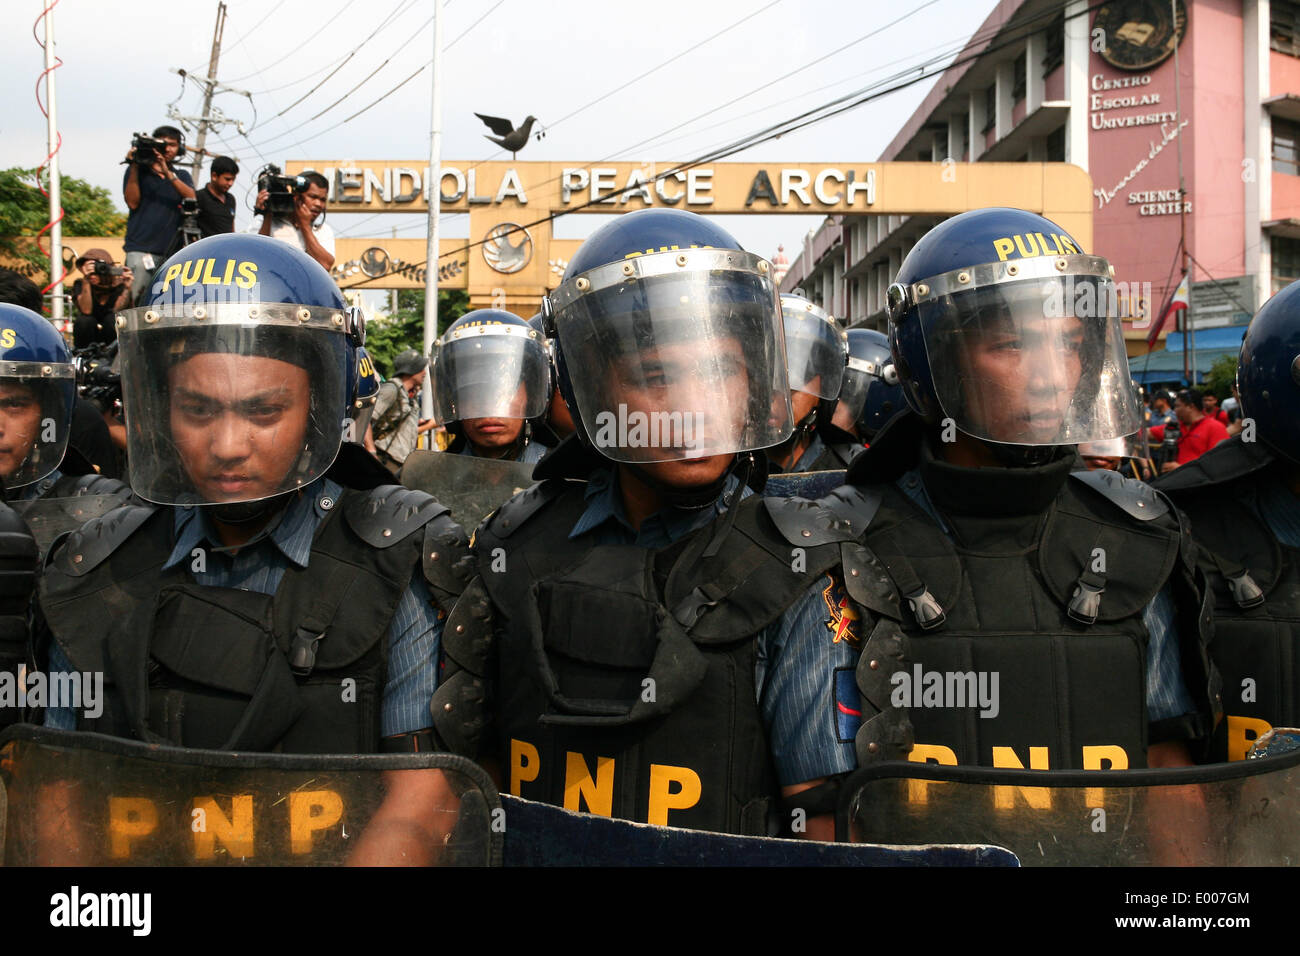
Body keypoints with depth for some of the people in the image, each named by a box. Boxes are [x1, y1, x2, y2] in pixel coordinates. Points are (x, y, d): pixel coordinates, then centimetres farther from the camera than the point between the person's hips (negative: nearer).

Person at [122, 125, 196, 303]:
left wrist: (168, 173, -12)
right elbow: (132, 202, -1)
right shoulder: (138, 171, 13)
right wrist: (134, 168, -4)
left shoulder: (182, 176, 20)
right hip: (141, 248, -2)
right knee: (134, 298, -13)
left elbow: (192, 198, -1)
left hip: (172, 251, 2)